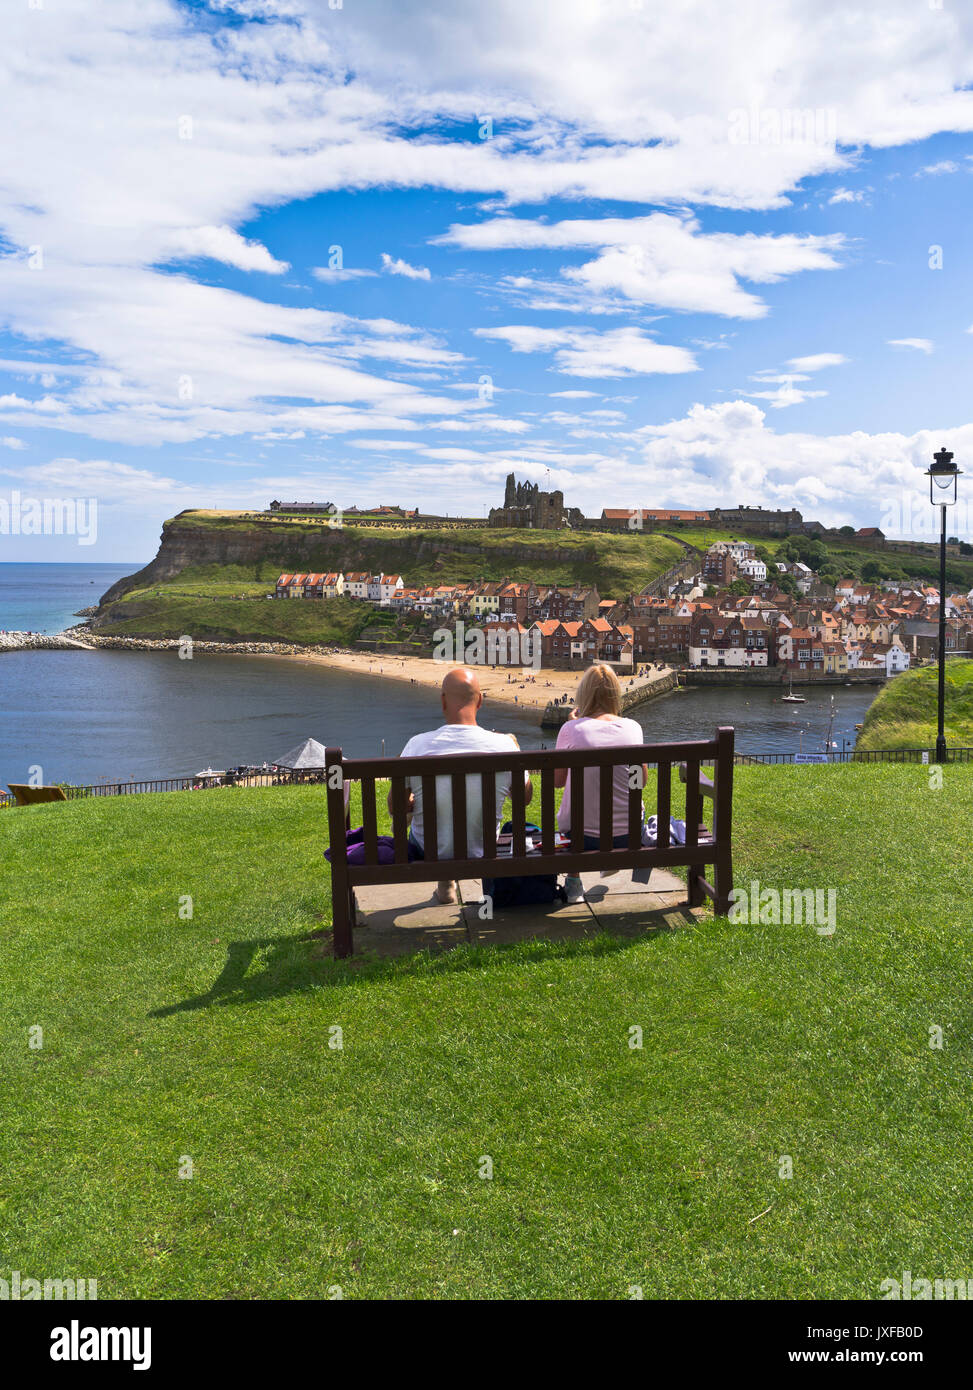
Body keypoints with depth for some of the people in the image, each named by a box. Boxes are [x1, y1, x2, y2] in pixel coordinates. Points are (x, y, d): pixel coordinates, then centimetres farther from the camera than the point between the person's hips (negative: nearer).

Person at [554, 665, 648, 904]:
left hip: (581, 836, -2)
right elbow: (642, 780, 10)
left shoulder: (571, 729, -12)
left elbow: (557, 781, 2)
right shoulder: (633, 727, -4)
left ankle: (572, 880, 32)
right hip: (628, 834, 2)